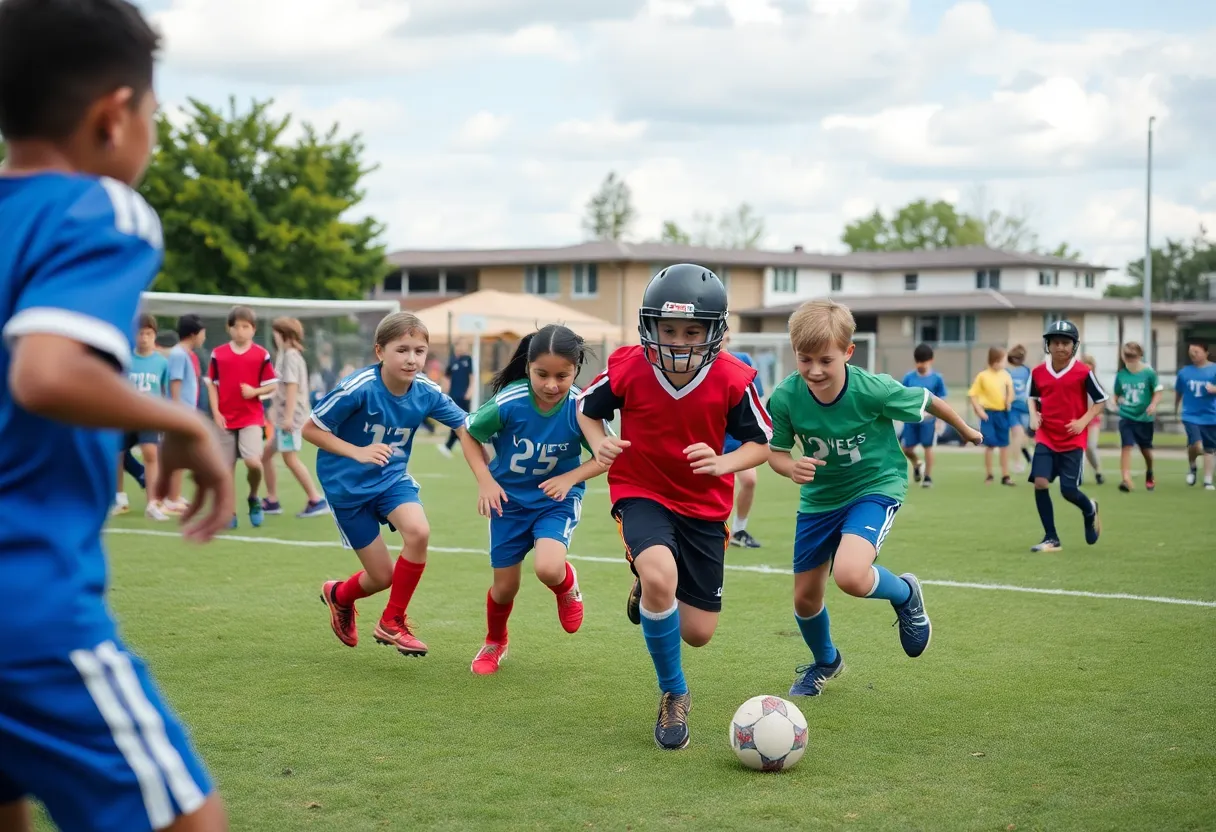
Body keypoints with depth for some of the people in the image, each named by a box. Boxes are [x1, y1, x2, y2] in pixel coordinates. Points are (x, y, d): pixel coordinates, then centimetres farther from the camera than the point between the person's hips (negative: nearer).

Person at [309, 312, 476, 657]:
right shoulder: (358, 388, -25)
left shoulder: (426, 392, -13)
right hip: (348, 486, -3)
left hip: (392, 478, 3)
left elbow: (466, 426, -6)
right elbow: (310, 429, -17)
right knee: (382, 576, 0)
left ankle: (392, 622, -7)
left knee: (418, 531, -28)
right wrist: (357, 452, -28)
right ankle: (339, 595, 39)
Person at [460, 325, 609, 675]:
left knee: (548, 569, -27)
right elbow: (470, 436, -7)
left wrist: (570, 477, -23)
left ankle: (567, 585, 11)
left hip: (557, 500, -1)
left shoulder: (581, 408, -23)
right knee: (505, 587, 10)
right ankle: (495, 643, 42)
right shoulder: (508, 403, -24)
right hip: (510, 500, 1)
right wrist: (485, 480, -18)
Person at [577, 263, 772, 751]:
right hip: (641, 492, -2)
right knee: (660, 574, -34)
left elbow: (761, 442, -3)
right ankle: (673, 695, -11)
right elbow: (587, 408, 3)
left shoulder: (734, 380, -16)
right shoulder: (627, 369, -16)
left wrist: (724, 464, -23)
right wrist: (600, 444, -17)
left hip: (704, 503, 2)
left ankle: (649, 589, 39)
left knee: (698, 633, 2)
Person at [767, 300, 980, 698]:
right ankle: (824, 662, 45)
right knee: (805, 598, 11)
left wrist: (966, 432, 11)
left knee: (850, 576, -30)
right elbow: (775, 452, -5)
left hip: (876, 487, -4)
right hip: (819, 497, 4)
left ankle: (904, 595, 6)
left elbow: (927, 401, -8)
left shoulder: (873, 391, -27)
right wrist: (792, 467, -30)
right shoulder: (785, 397, -21)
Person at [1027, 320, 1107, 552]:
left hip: (1073, 440, -3)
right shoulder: (1038, 372, 1)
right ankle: (1051, 538, 0)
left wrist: (1083, 421, -13)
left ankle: (1090, 510, 33)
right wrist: (1034, 416, 0)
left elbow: (1100, 400, 0)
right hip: (1046, 438, 3)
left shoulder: (1083, 372, -9)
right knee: (1040, 483, -12)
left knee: (1068, 490, -5)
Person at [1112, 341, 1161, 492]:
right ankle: (1125, 479, -22)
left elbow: (1158, 392, -5)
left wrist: (1153, 404, -23)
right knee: (1127, 446, -16)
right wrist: (1118, 400, -8)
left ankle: (1149, 475, 40)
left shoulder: (1149, 372, -8)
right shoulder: (1120, 375, -1)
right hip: (1126, 416, 1)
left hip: (1145, 417, -1)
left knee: (1146, 450, 13)